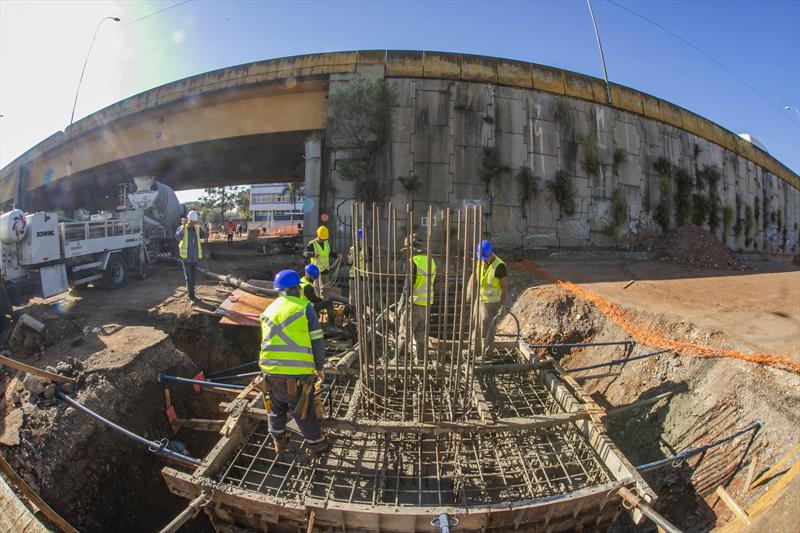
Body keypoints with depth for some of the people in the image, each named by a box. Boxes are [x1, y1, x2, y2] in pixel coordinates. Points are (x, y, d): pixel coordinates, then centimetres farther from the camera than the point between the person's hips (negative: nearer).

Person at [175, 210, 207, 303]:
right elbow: (178, 237, -26)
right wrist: (183, 225, -28)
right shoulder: (182, 228, -6)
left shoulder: (197, 229, 4)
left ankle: (189, 291, 31)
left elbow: (206, 235, -13)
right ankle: (192, 297, -3)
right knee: (189, 278, -5)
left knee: (192, 277, 15)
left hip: (195, 258, 4)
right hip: (186, 258, -4)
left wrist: (201, 224, -23)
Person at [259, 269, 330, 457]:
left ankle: (279, 441, 43)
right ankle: (316, 446, 28)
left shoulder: (268, 310, 11)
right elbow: (317, 341, -8)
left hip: (270, 371, 5)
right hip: (298, 373, -5)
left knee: (277, 408, 26)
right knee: (305, 412, 12)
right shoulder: (304, 308, -7)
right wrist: (319, 366, 6)